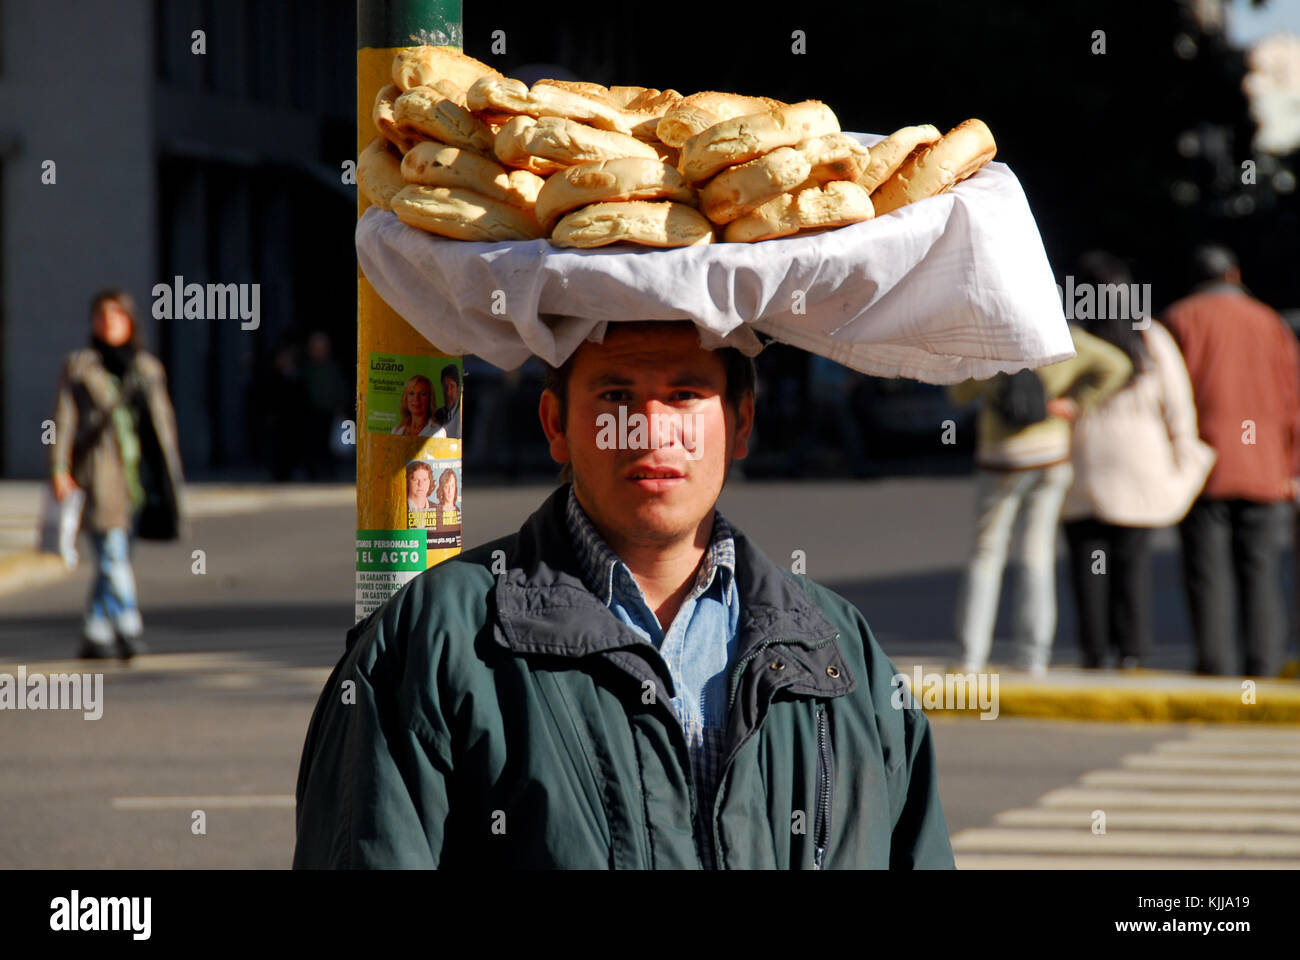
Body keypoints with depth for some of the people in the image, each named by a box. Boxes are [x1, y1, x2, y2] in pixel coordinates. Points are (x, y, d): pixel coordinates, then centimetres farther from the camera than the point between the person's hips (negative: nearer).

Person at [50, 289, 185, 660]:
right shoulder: (78, 366, 5)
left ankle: (95, 636, 15)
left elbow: (163, 422, 16)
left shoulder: (148, 369, 13)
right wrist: (59, 469, -8)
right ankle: (128, 629, -19)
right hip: (98, 473, -4)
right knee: (112, 553, -14)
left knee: (111, 559, 7)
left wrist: (170, 475, 12)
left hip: (136, 472, 4)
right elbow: (64, 420, 2)